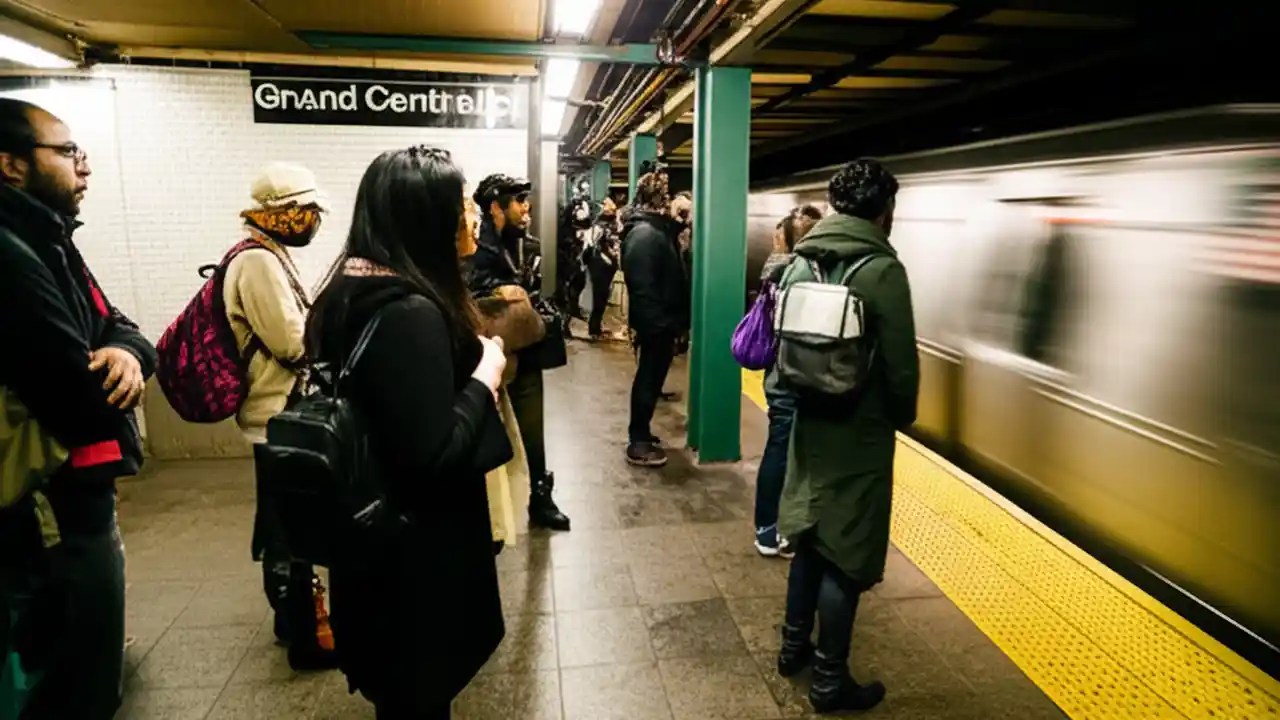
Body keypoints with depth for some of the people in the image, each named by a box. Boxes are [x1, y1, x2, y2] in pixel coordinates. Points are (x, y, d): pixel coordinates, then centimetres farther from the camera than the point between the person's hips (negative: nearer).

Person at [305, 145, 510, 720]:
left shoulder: (347, 293, 3)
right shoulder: (411, 312, -26)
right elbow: (436, 456, -28)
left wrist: (467, 358, 7)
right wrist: (485, 375, -16)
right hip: (416, 547, -9)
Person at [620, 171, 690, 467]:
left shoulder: (656, 228, 12)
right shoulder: (644, 234, -21)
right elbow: (642, 288, -27)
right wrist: (658, 325, -26)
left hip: (661, 321, 10)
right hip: (655, 324, -10)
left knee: (650, 377, 18)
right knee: (649, 379, 0)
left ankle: (641, 434, 31)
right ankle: (638, 444, 11)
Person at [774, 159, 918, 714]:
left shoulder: (801, 261, 3)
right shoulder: (882, 269, -17)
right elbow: (900, 364, -15)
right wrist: (903, 417, 3)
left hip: (808, 422, 7)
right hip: (860, 434, -7)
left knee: (811, 537, 21)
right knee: (845, 554, 5)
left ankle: (794, 646, 36)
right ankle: (830, 680, 19)